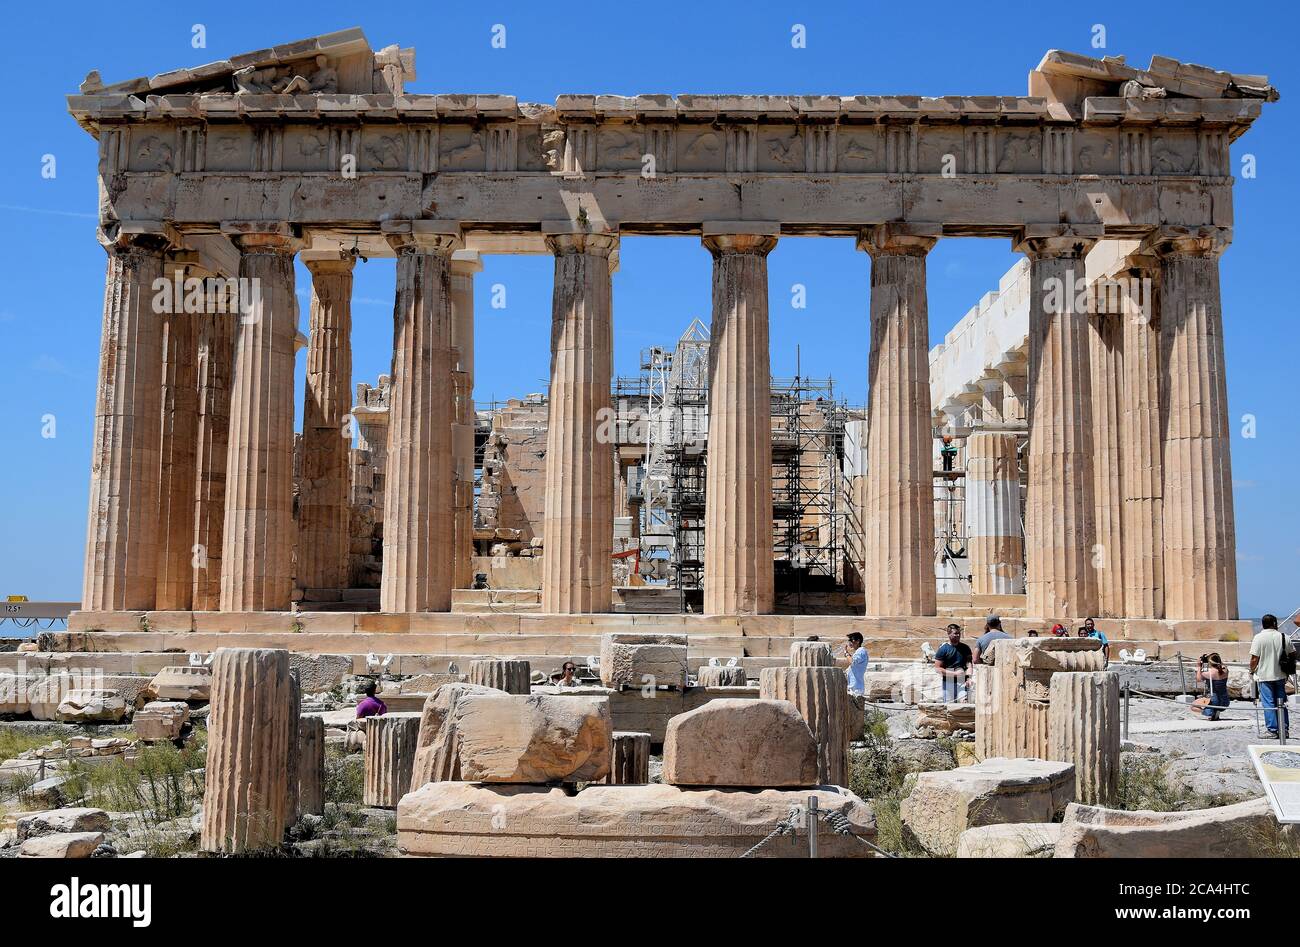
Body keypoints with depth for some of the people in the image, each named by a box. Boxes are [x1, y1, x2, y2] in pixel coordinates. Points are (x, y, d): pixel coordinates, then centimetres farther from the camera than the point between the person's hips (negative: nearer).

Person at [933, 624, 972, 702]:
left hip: (962, 682, 2)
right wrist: (955, 674, -10)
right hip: (948, 683, -2)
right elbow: (938, 669, -3)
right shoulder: (942, 650, 1)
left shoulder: (965, 648, 13)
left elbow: (969, 664, 8)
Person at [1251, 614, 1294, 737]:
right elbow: (1293, 654, 8)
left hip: (1264, 676, -3)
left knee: (1268, 703, 2)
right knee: (1281, 703, 13)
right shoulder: (1284, 637, -1)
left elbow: (1254, 659, -13)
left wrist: (1252, 671, 4)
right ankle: (1285, 729, 15)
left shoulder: (1258, 638, -11)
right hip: (1280, 676, 3)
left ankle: (1273, 730, 1)